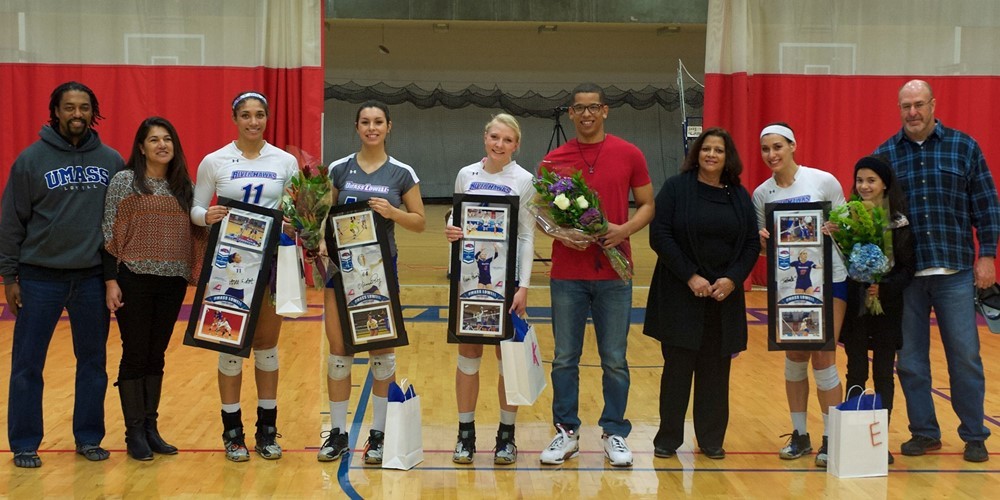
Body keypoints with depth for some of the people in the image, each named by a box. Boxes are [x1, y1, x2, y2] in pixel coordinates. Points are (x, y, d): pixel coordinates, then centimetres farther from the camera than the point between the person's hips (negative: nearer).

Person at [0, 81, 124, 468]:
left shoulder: (111, 161, 3)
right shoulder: (32, 159, -3)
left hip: (93, 279, 2)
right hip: (39, 277, -2)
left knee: (93, 363, 10)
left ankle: (89, 438, 22)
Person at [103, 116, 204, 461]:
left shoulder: (185, 186, 10)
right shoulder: (124, 182, -3)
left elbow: (194, 233, 15)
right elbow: (109, 235, -5)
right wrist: (111, 281, -10)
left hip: (173, 282, 4)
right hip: (134, 280, -4)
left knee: (157, 355, 10)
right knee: (135, 354, 1)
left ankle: (151, 427, 18)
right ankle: (135, 433, 9)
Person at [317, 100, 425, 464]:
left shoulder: (401, 173, 0)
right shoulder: (339, 169, 4)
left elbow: (419, 222, 2)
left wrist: (392, 212, -15)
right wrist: (322, 241, -11)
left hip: (381, 268, -1)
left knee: (382, 350, 3)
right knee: (339, 349, 3)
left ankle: (378, 434, 15)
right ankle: (338, 433, 14)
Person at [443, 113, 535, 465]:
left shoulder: (524, 181, -4)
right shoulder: (466, 175, 4)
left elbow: (527, 236, -5)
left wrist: (523, 286, -10)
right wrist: (451, 231, -11)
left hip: (507, 275, -2)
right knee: (468, 354, 6)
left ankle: (507, 436, 15)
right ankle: (466, 434, 16)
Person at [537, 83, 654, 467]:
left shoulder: (629, 155, 1)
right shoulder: (554, 160, 3)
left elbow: (647, 205, 5)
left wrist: (625, 229, -13)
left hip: (613, 273, -1)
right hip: (567, 274, 1)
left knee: (615, 360, 6)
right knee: (565, 359, 7)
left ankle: (615, 434, 19)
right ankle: (566, 433, 19)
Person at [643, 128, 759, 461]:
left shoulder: (740, 196, 8)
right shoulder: (676, 188, -2)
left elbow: (752, 244, 7)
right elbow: (660, 236, -9)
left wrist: (733, 279, -9)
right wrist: (690, 276, -15)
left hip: (725, 297, 3)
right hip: (681, 296, -3)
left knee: (716, 370, 6)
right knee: (678, 366, 1)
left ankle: (712, 439, 15)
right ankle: (668, 439, 10)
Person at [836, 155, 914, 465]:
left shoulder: (899, 221, -4)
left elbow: (908, 267, -4)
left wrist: (884, 288, -18)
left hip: (887, 308, -1)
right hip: (854, 306, 1)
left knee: (883, 373, 4)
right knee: (856, 372, 5)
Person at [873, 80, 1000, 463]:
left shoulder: (964, 148, 3)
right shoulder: (884, 155, 5)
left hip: (954, 271, -1)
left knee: (965, 357, 2)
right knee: (910, 359, 6)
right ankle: (924, 432, 19)